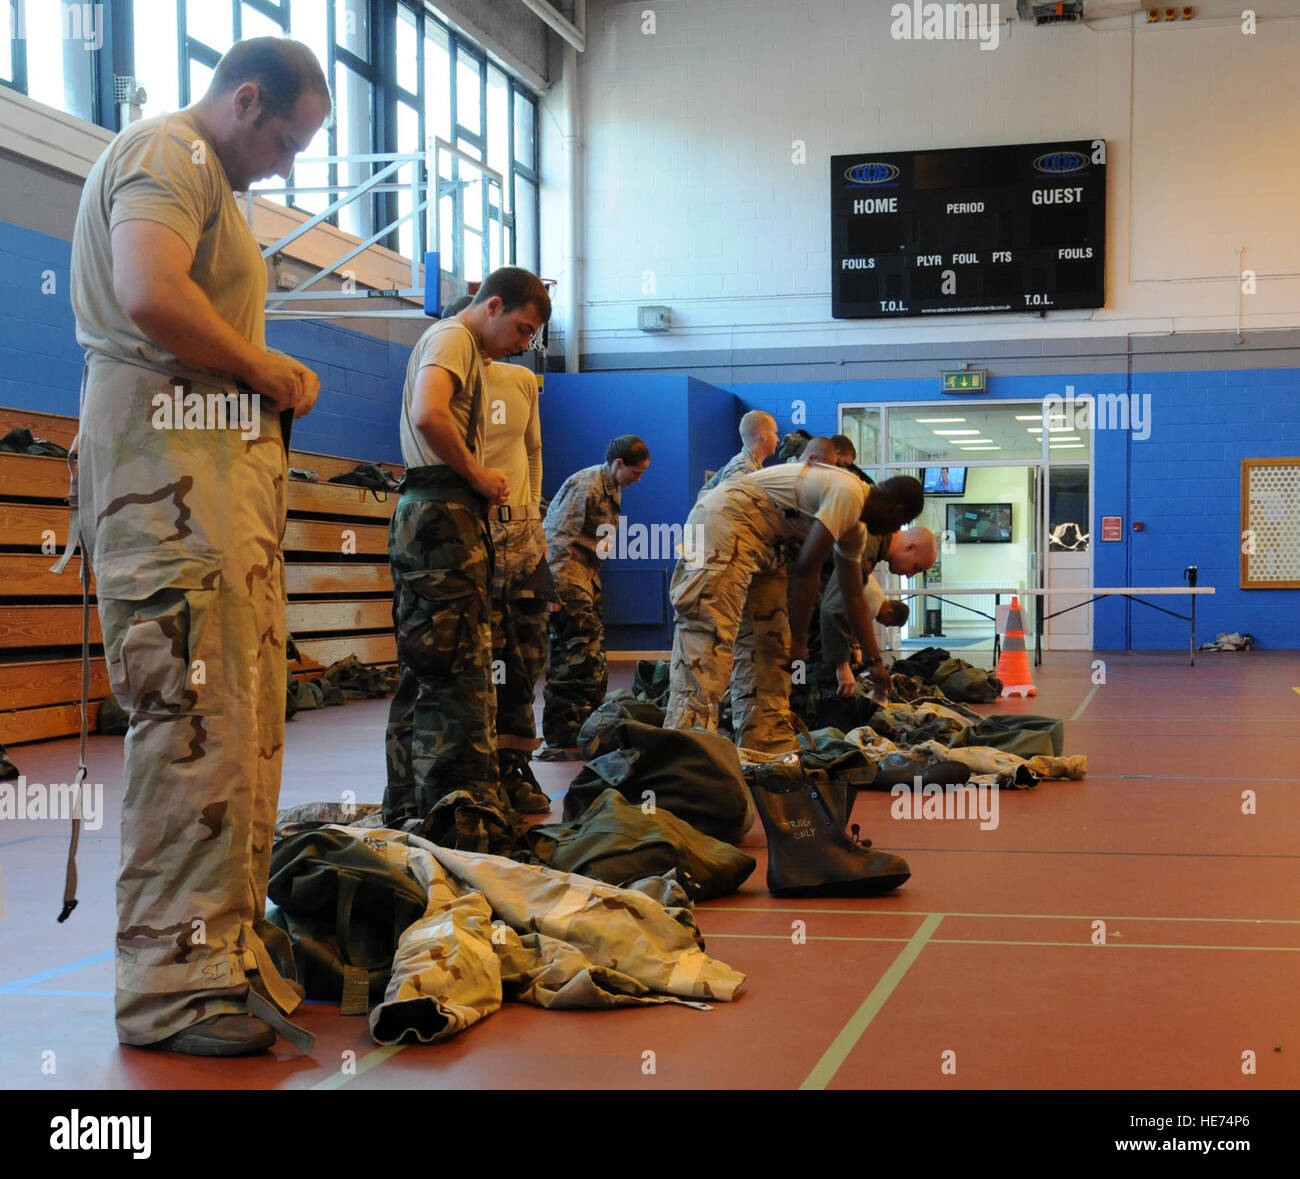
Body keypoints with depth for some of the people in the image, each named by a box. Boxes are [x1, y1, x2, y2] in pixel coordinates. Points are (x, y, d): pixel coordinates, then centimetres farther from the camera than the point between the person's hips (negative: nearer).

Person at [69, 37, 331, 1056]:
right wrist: (267, 370, -10)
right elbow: (151, 297, -22)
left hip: (225, 470, 11)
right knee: (194, 723, -12)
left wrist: (272, 378, 12)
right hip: (171, 473, -11)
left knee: (243, 724, 9)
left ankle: (228, 951, 16)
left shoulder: (205, 174, 30)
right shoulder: (169, 152, -4)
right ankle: (172, 985, -7)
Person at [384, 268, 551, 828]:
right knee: (460, 673, -12)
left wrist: (478, 477, 10)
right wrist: (479, 474, -12)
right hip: (445, 513, -11)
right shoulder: (453, 337, -5)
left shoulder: (461, 346, 27)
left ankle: (407, 812, 16)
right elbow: (428, 414, -23)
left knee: (424, 673, 11)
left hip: (424, 513, 11)